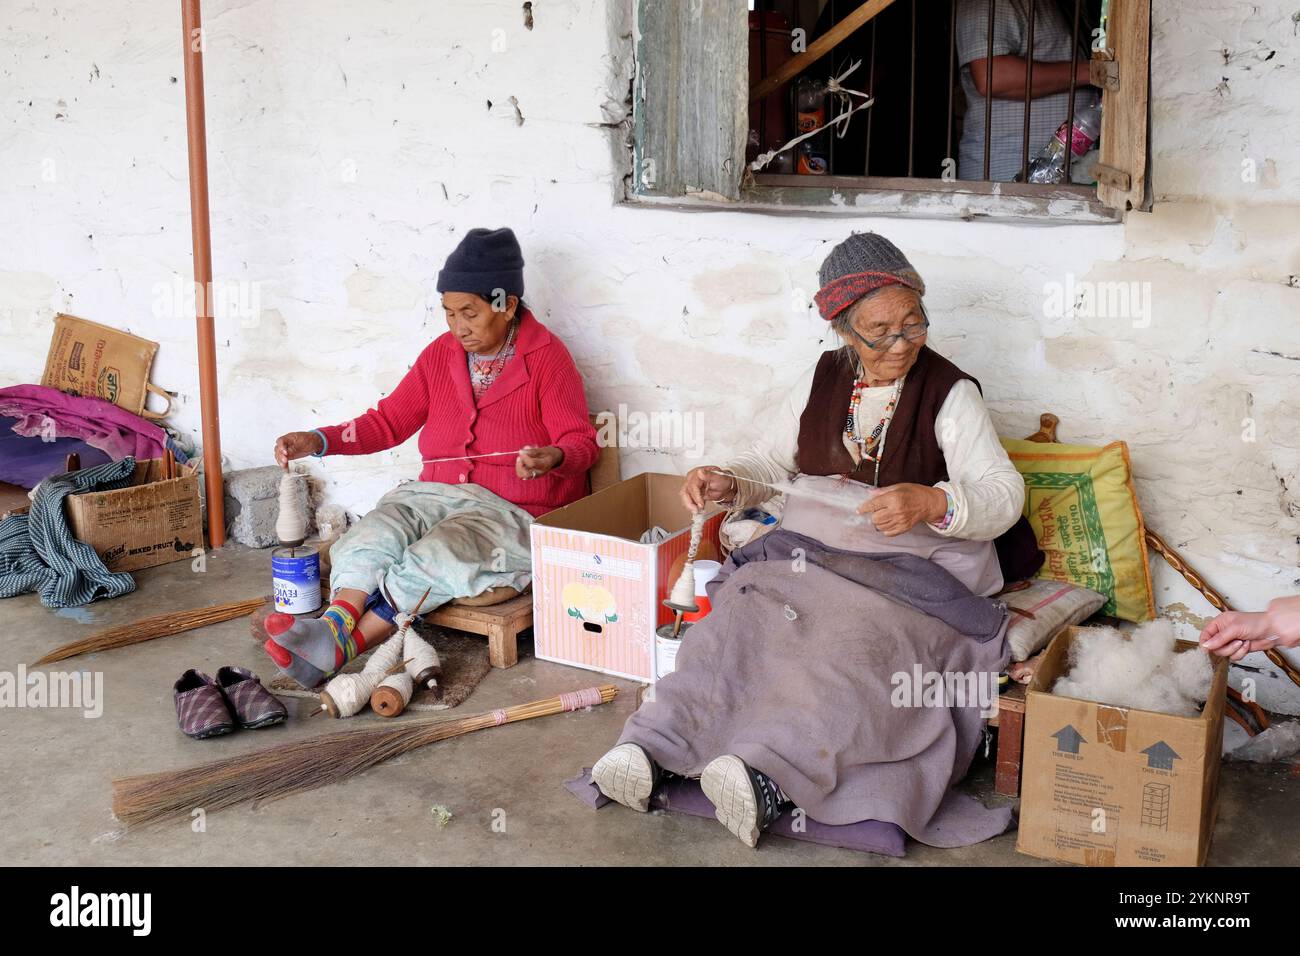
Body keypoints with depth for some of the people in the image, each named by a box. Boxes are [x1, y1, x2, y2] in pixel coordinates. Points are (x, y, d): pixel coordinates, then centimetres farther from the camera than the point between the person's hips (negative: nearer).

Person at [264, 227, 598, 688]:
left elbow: (580, 442, -8)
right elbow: (390, 420, 13)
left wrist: (553, 457, -33)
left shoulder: (547, 356, -4)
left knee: (435, 556, -34)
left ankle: (342, 643, -35)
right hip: (438, 492, 5)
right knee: (373, 535, -27)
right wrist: (317, 440, -1)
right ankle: (334, 624, -47)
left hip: (514, 510, -5)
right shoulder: (442, 353, 12)